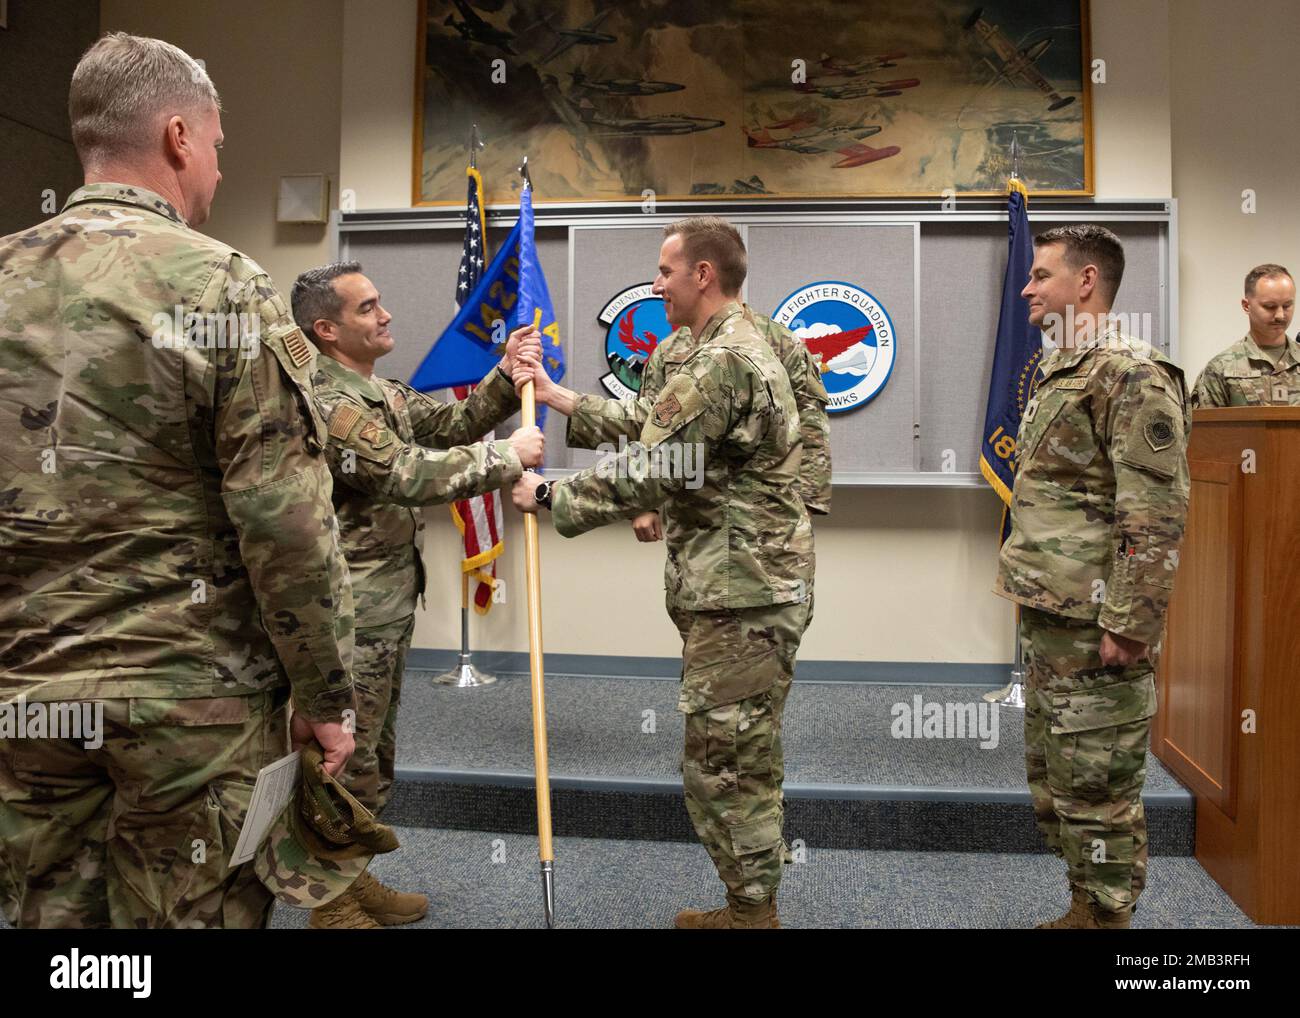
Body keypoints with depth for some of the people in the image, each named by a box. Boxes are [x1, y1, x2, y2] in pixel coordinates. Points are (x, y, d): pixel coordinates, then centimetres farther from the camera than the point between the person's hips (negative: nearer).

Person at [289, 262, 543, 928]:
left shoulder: (381, 390, 14)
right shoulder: (326, 402, -19)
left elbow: (452, 423, 15)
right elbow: (408, 476, -26)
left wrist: (504, 379, 1)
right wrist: (507, 458, -18)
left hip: (388, 602, 10)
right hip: (351, 609, -10)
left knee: (376, 750, 19)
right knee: (348, 756, 2)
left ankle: (355, 880, 33)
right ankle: (335, 905, 18)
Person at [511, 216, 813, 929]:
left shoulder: (723, 361, -19)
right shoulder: (734, 348, 17)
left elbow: (644, 472, -19)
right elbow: (646, 419, 19)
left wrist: (547, 496, -7)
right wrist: (557, 396, 18)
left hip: (740, 597, -11)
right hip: (739, 586, 11)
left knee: (724, 766, 0)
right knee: (741, 762, 19)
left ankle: (751, 912, 16)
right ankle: (749, 906, 32)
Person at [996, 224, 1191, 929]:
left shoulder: (1131, 377, -14)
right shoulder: (1058, 374, 15)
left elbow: (1157, 517, -19)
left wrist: (1129, 624, -21)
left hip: (1095, 627, -10)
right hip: (1047, 615, 10)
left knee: (1096, 791, 2)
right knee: (1051, 784, 19)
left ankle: (1102, 914, 18)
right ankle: (1086, 909, 34)